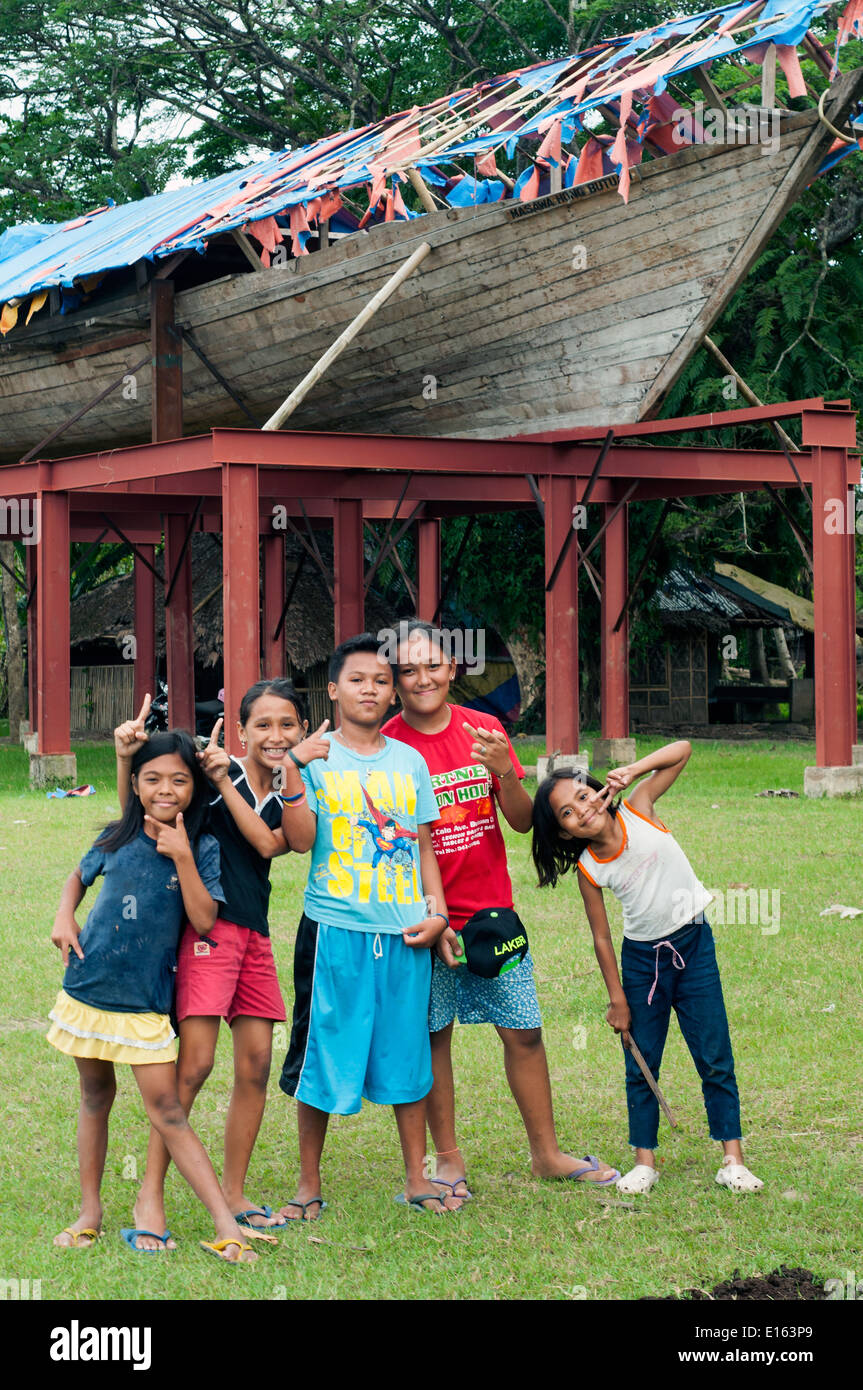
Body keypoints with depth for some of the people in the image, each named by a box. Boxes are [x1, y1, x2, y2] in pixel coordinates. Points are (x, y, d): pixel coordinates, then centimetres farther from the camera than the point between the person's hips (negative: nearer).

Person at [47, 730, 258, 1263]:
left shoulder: (203, 848, -7)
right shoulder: (119, 838, 1)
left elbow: (204, 921, -16)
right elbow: (80, 876, 22)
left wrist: (182, 858, -22)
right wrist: (65, 918, 4)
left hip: (145, 1000, -3)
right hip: (89, 987, 3)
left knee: (166, 1109, -8)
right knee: (96, 1097, 14)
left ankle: (227, 1227, -9)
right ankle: (90, 1211, 26)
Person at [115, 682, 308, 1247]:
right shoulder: (214, 770, -1)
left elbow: (268, 843, -7)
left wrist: (224, 783, -13)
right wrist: (125, 757, -19)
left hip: (256, 939, 6)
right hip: (209, 927, -6)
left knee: (256, 1065, 5)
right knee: (195, 1062, -12)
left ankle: (233, 1195, 16)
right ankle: (151, 1194, -5)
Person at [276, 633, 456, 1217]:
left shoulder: (409, 762, 11)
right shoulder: (317, 758, 0)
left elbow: (424, 844, 15)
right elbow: (300, 839, -11)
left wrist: (438, 911, 4)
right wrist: (294, 769, -22)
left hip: (406, 934, 3)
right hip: (336, 928, -3)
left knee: (408, 1055, 8)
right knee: (322, 1056, 1)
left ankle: (416, 1180, 18)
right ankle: (309, 1185, 12)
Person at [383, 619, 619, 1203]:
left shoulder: (485, 731, 2)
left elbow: (523, 821, 1)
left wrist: (503, 771, -19)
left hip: (494, 912, 3)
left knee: (524, 1031, 7)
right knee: (433, 1036, 4)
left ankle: (547, 1152, 19)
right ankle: (448, 1159, 17)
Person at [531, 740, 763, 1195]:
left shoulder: (637, 810, -12)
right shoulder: (589, 869, -11)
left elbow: (682, 749, -10)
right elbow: (601, 938, -4)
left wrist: (633, 770, -23)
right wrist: (618, 1000, -1)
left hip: (693, 945, 0)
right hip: (642, 958, 0)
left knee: (714, 1058, 1)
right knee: (641, 1065, 5)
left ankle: (732, 1160, 5)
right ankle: (645, 1161, 16)